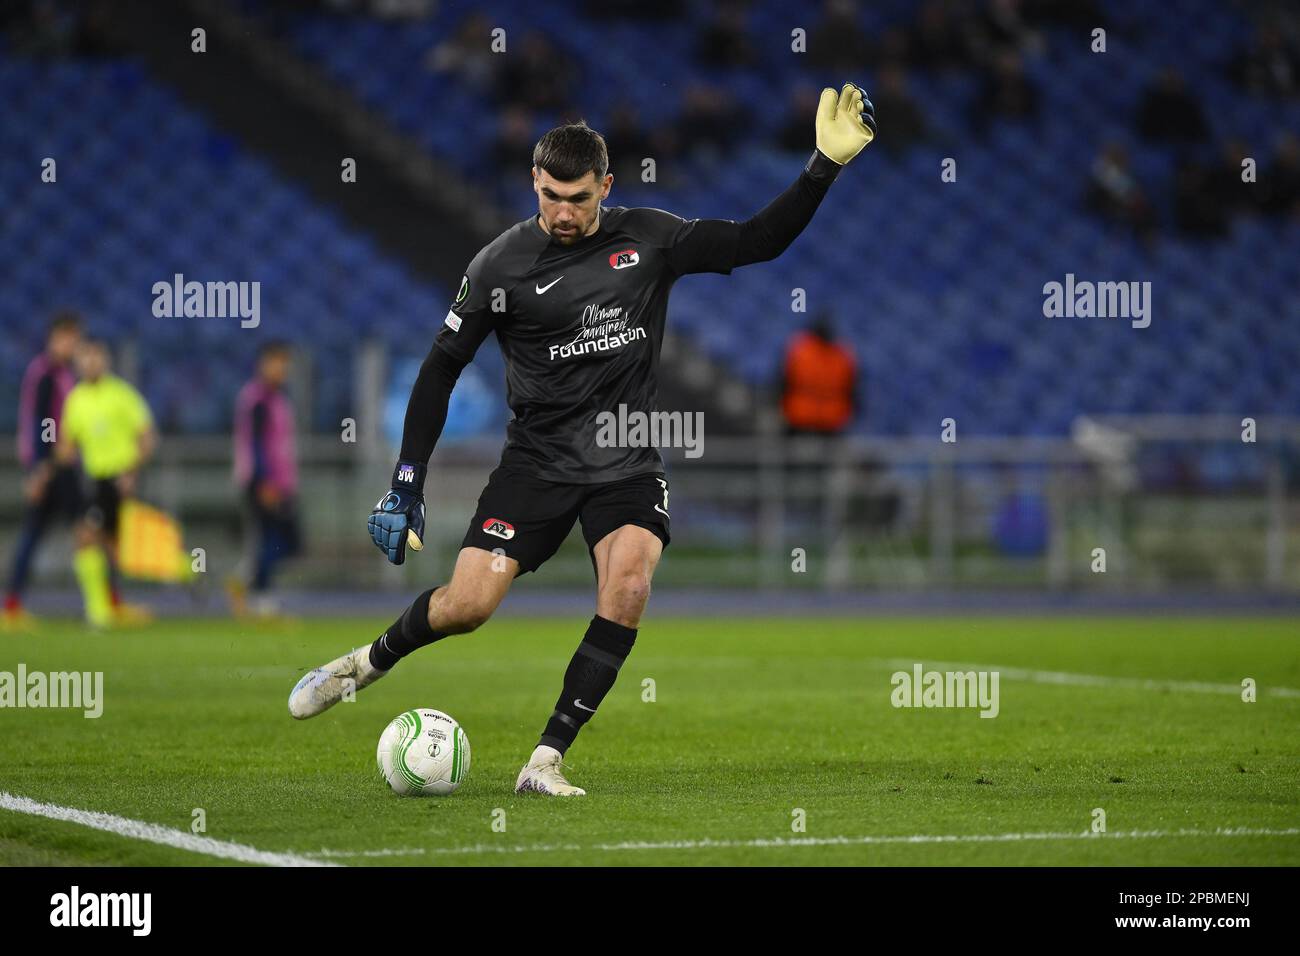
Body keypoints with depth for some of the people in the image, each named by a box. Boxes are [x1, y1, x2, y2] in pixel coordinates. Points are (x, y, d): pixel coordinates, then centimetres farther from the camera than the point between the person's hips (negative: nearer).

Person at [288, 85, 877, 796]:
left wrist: (826, 164, -10)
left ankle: (546, 760, -18)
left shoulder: (651, 239, 0)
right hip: (538, 462, -1)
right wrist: (405, 485, -4)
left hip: (629, 464, 1)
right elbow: (441, 369, 1)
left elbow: (759, 241, 2)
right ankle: (369, 662, 23)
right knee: (466, 605, -13)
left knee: (628, 586, -26)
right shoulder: (501, 265, -5)